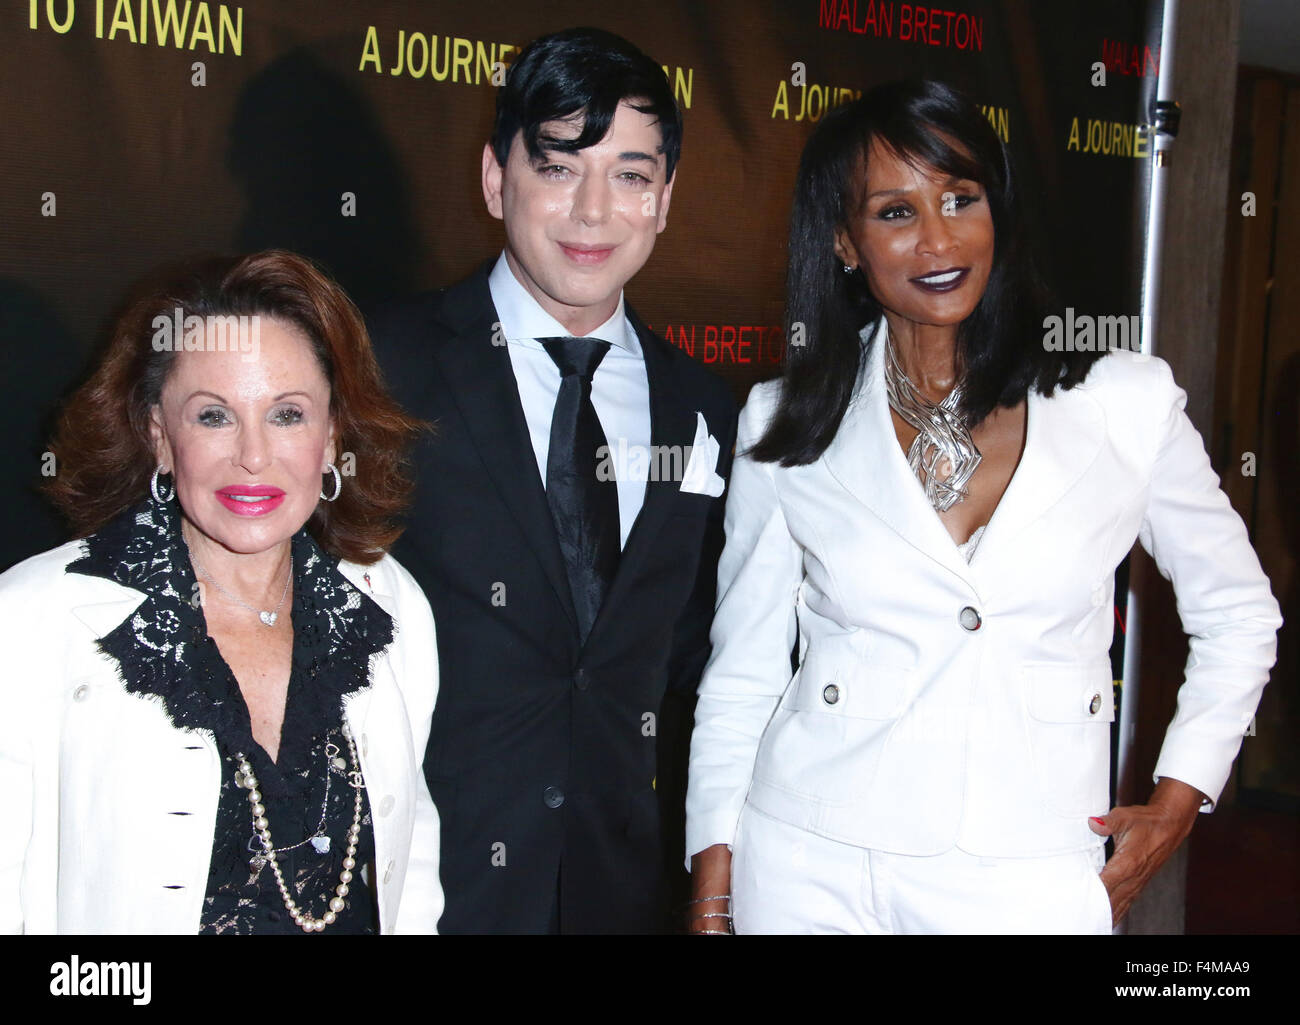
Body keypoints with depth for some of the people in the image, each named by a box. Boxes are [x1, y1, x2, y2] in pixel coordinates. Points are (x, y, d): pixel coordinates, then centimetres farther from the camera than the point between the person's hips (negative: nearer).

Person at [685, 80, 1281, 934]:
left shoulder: (1129, 405, -3)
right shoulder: (787, 428, -1)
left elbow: (1238, 615, 9)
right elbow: (741, 674, 4)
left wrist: (1175, 806, 3)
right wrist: (713, 896, 1)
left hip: (1032, 882, 0)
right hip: (812, 869, 1)